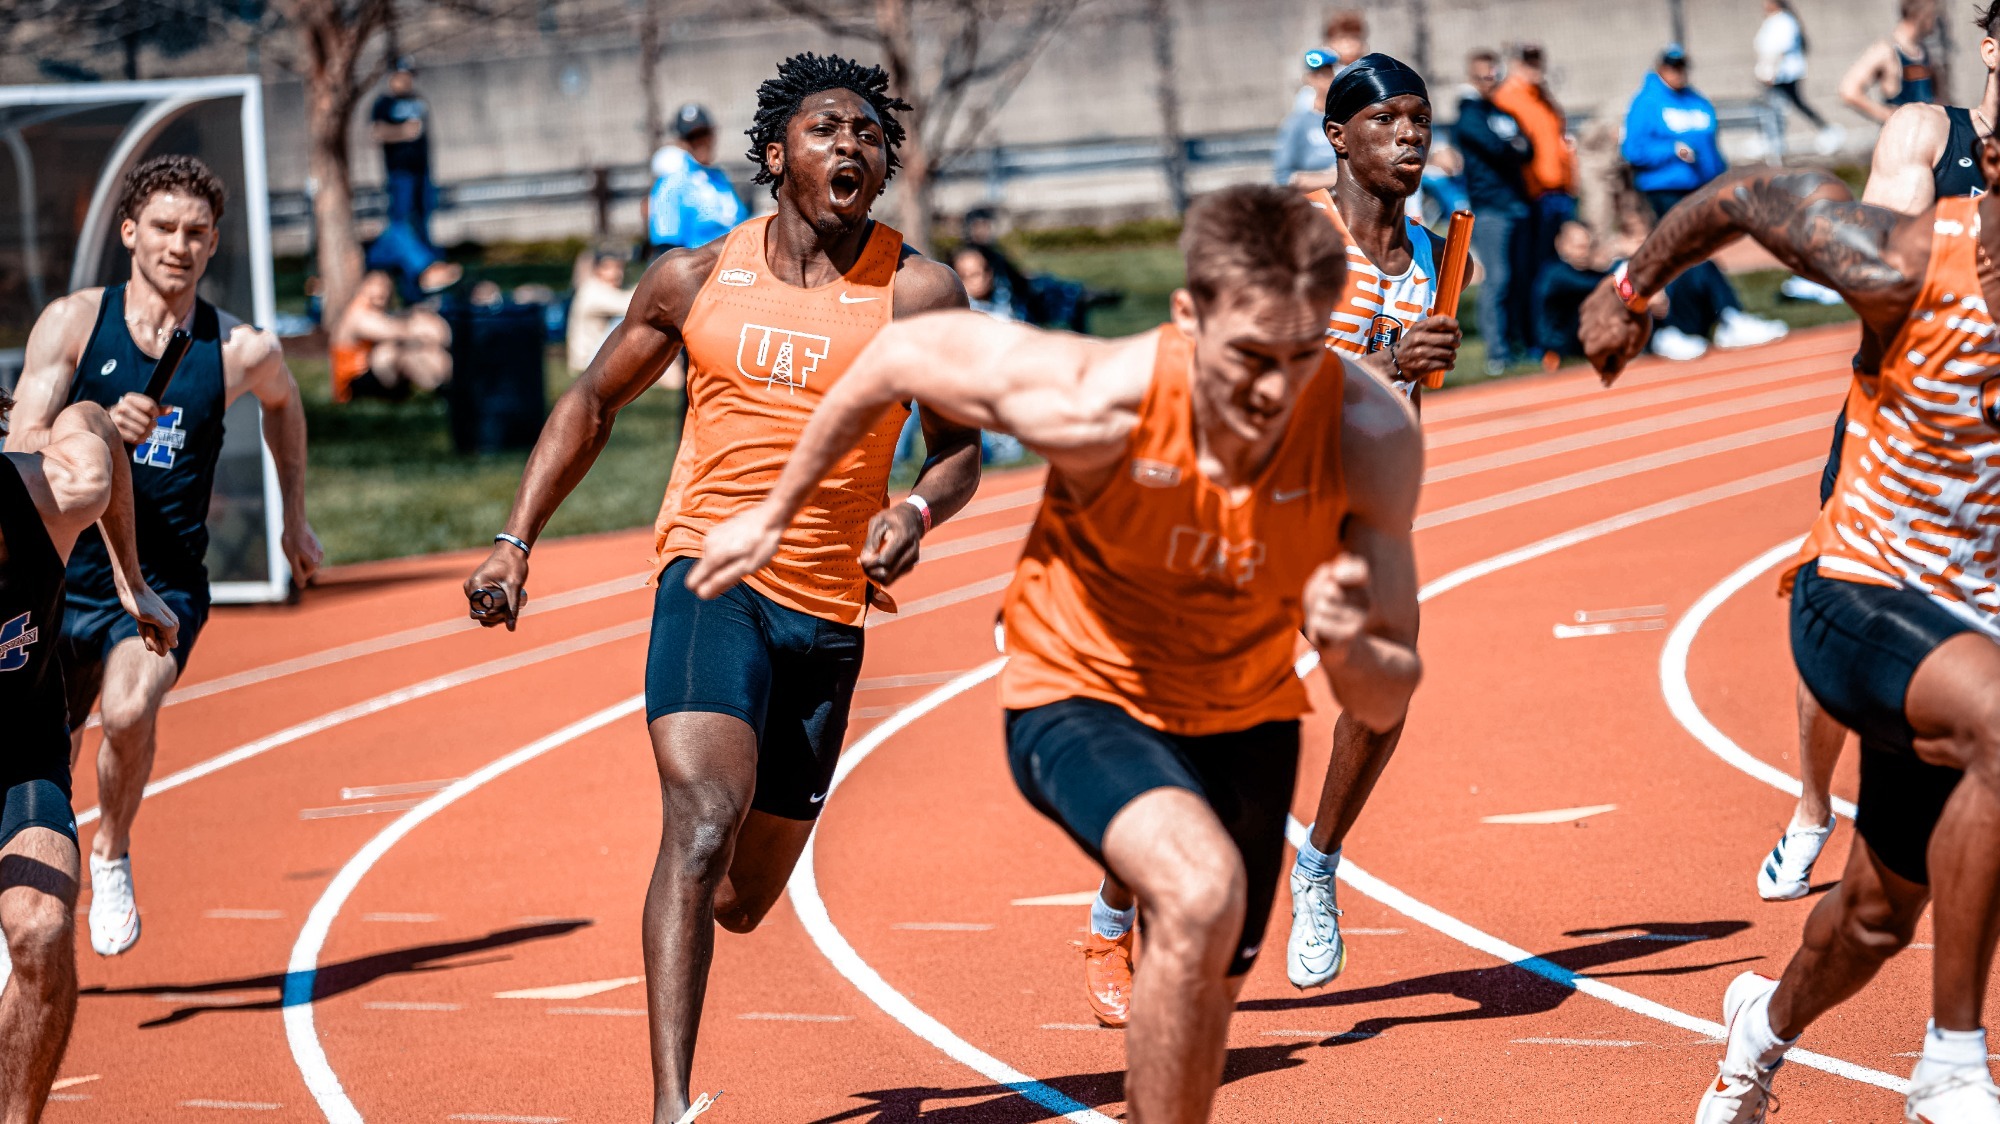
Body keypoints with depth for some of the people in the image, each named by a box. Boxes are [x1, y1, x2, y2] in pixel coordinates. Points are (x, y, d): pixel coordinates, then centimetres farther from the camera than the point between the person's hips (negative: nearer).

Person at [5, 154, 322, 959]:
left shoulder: (242, 351, -1)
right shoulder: (72, 321, -4)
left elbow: (282, 403, 23)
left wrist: (294, 520, 30)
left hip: (165, 581, -1)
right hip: (66, 570, 1)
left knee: (128, 713, -30)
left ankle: (112, 858, -2)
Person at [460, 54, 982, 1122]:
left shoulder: (917, 293, -1)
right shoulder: (696, 279, 2)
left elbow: (959, 445, 7)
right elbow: (593, 402, 14)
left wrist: (917, 510, -15)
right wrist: (515, 540, 6)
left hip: (830, 609, 2)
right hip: (712, 579, -2)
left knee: (745, 895, 13)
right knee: (704, 822, -26)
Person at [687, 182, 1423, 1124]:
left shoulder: (1370, 436, -26)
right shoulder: (1095, 402, -33)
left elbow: (1385, 705, -19)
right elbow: (898, 356, -13)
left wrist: (1346, 649, -43)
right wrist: (777, 510, -1)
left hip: (1246, 719, 4)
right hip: (1080, 697, -4)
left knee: (1201, 999, 20)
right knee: (1202, 890, -33)